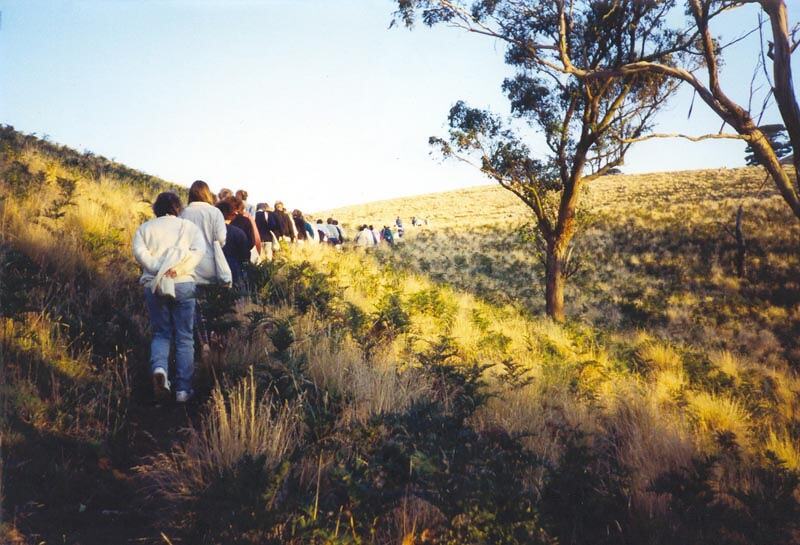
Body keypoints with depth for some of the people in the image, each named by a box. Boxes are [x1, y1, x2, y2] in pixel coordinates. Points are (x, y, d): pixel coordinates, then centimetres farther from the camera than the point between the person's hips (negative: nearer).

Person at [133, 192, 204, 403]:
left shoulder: (145, 227, 12)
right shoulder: (189, 226, 10)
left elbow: (139, 252, -5)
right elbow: (199, 250, -7)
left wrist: (157, 269, -9)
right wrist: (178, 269, -12)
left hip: (154, 285, 1)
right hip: (183, 284, -1)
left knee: (161, 333, 14)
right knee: (185, 337, 5)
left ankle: (159, 368, -14)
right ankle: (183, 389, 4)